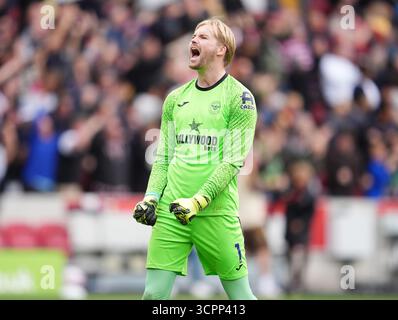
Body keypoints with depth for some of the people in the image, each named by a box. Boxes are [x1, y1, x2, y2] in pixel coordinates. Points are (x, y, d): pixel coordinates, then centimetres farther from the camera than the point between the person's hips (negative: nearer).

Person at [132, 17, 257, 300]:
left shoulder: (239, 97, -2)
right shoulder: (175, 99, 16)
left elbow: (233, 161, -8)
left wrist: (198, 201, -18)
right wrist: (151, 197, 2)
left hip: (216, 211, -4)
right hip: (170, 212, 4)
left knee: (240, 295, 1)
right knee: (154, 295, -4)